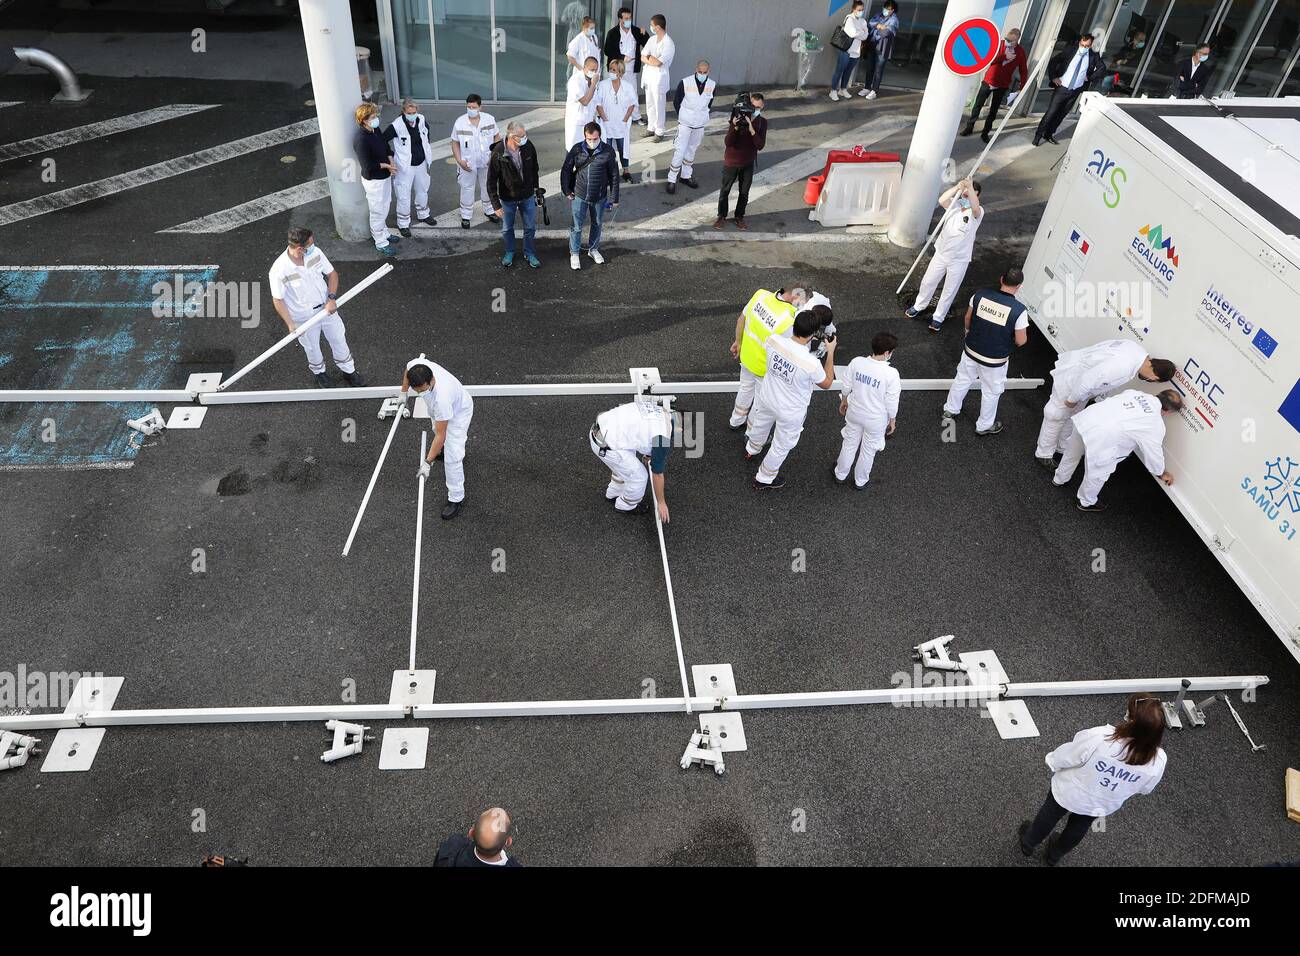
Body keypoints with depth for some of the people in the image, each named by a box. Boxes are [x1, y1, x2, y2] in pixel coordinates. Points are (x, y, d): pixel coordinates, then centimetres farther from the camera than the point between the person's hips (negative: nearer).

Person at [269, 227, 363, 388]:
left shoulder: (315, 252, -19)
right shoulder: (279, 271, -30)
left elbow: (332, 273, -4)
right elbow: (278, 300, -17)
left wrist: (332, 299, -16)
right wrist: (290, 324, -19)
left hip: (327, 308, 4)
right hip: (304, 317, -3)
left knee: (339, 339, 20)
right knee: (312, 347, 21)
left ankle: (347, 370, 45)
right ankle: (318, 371, 51)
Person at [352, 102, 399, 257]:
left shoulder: (375, 130, -2)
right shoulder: (360, 139, -28)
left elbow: (386, 146, 12)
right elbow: (367, 165, -27)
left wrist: (391, 162, -7)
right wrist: (385, 165, -15)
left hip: (385, 176, 9)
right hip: (373, 180, -9)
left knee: (384, 208, 25)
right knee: (378, 212, 6)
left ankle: (384, 233, 45)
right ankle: (381, 243, 21)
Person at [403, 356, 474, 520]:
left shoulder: (441, 397, -48)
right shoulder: (415, 366, -35)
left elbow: (440, 435, -39)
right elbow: (408, 370, -4)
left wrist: (428, 462, -35)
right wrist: (403, 392, 5)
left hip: (459, 410, -7)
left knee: (452, 457, -13)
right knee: (436, 428, 36)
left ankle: (456, 499, 1)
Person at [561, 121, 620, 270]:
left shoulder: (608, 152, -12)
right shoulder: (577, 150, -10)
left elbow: (614, 176, -5)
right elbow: (566, 170, 1)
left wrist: (614, 198, -3)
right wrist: (567, 191, 0)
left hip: (600, 197, 1)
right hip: (580, 196, -1)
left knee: (597, 224, 17)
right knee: (577, 226, 6)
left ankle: (593, 249, 38)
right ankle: (574, 253, 23)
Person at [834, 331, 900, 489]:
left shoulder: (856, 362, -19)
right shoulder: (891, 374, -29)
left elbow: (846, 386, -4)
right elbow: (892, 402, -18)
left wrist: (844, 401, 16)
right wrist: (892, 420, 0)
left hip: (854, 413, 3)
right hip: (875, 420, -3)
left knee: (849, 444, 27)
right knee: (868, 450, 22)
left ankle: (840, 474, 48)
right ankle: (861, 480, 44)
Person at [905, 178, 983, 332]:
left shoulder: (977, 213, -16)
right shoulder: (954, 204, -5)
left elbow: (975, 207, -42)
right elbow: (941, 200, -26)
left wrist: (970, 187, -49)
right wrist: (957, 186, -36)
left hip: (960, 260, -4)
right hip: (941, 254, 4)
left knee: (949, 291, 11)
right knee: (928, 281, 19)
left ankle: (938, 317, 29)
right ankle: (919, 306, 44)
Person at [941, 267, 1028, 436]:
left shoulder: (980, 295, -16)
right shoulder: (1019, 310, -25)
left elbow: (968, 318, 0)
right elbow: (1021, 341, -17)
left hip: (970, 351, 3)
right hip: (995, 360, -3)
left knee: (962, 380, 28)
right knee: (991, 392, 20)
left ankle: (951, 409, 49)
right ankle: (984, 425, 39)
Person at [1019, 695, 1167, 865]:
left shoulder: (1098, 738, -44)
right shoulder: (1158, 762, -32)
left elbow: (1061, 759, -26)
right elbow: (1143, 788, -9)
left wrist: (1052, 763, -1)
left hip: (1069, 793, -3)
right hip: (1100, 806, 3)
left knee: (1050, 816, 30)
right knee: (1079, 827, 35)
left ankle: (1029, 843, 56)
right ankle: (1055, 855, 60)